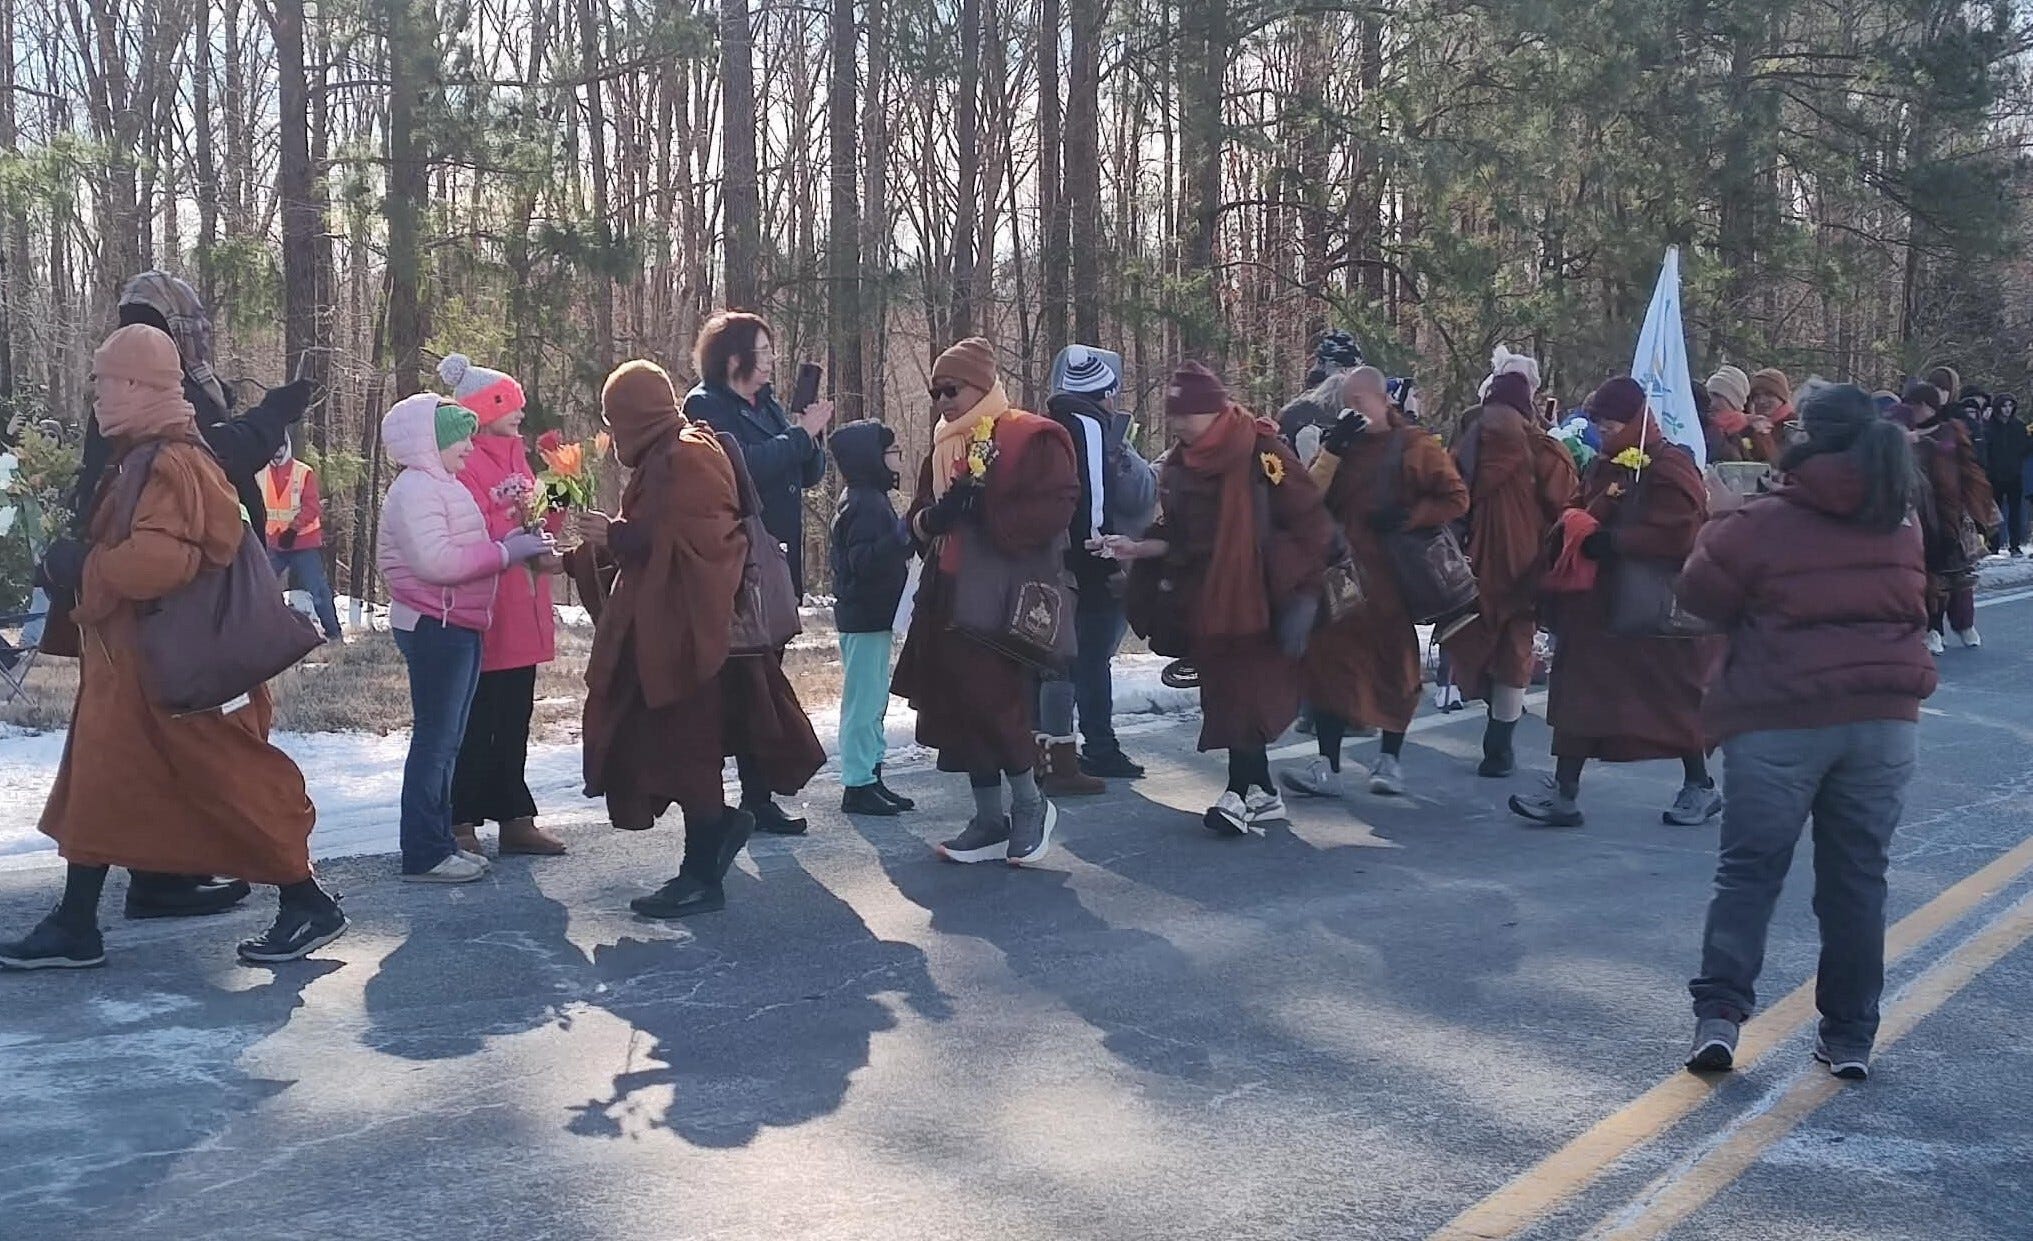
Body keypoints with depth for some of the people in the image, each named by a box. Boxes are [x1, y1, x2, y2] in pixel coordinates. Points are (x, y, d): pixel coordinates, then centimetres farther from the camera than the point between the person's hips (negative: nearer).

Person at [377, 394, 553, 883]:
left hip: (459, 627, 10)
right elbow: (434, 560, -26)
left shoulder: (442, 487, 20)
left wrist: (508, 543, 5)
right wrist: (504, 552, -21)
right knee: (434, 738, -7)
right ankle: (424, 854, -3)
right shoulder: (416, 489, -14)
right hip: (434, 626, -10)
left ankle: (440, 841, 20)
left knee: (446, 741, 13)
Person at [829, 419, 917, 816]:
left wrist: (906, 537, 8)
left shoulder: (871, 498, 15)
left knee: (874, 700, 14)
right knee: (864, 701, -5)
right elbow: (862, 561, -28)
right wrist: (905, 534, -35)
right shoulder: (864, 503, -17)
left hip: (873, 616, 10)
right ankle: (858, 786, 0)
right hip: (864, 617, -10)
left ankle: (870, 777, 21)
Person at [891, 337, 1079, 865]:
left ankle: (1030, 806, 13)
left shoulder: (1032, 439, -6)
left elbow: (1052, 510, -17)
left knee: (994, 704, -10)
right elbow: (918, 516, 17)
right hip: (949, 600, 8)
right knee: (961, 709, 7)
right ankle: (989, 822, 17)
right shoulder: (944, 449, 17)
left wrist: (983, 513, -19)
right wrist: (932, 517, -6)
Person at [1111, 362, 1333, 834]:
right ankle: (1261, 792, 18)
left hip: (1255, 601, -7)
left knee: (1244, 694, -7)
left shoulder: (1261, 452, -12)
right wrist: (1137, 548, -6)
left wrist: (1300, 588, -13)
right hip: (1204, 604, 7)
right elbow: (1176, 538, 11)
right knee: (1224, 693, 9)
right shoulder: (1177, 465, 8)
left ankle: (1242, 790, 2)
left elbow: (1309, 520, -11)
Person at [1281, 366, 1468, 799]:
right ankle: (1328, 766, -2)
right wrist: (1330, 451, -9)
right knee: (1330, 662, -4)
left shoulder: (1413, 446, -3)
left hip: (1392, 580, -4)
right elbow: (1312, 499, 1)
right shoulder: (1344, 447, 12)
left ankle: (1391, 760, 24)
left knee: (1394, 665, 9)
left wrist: (1408, 515, -17)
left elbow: (1456, 498, -6)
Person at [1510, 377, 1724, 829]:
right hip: (1602, 605, 8)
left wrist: (1607, 542, -21)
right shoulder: (1604, 467, 12)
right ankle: (1564, 793, 6)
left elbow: (1674, 536, -24)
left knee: (1675, 698, 6)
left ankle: (1700, 787, 23)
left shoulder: (1670, 468, -13)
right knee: (1580, 695, 3)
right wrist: (1573, 528, -3)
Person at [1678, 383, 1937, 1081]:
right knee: (1858, 878, 10)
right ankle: (1850, 1038, 14)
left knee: (1749, 870, 5)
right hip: (1884, 719, 4)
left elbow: (1700, 593, -1)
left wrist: (1719, 532, 14)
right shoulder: (1902, 525, 8)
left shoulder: (1762, 524, -9)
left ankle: (1719, 1012, -5)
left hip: (1780, 722, -4)